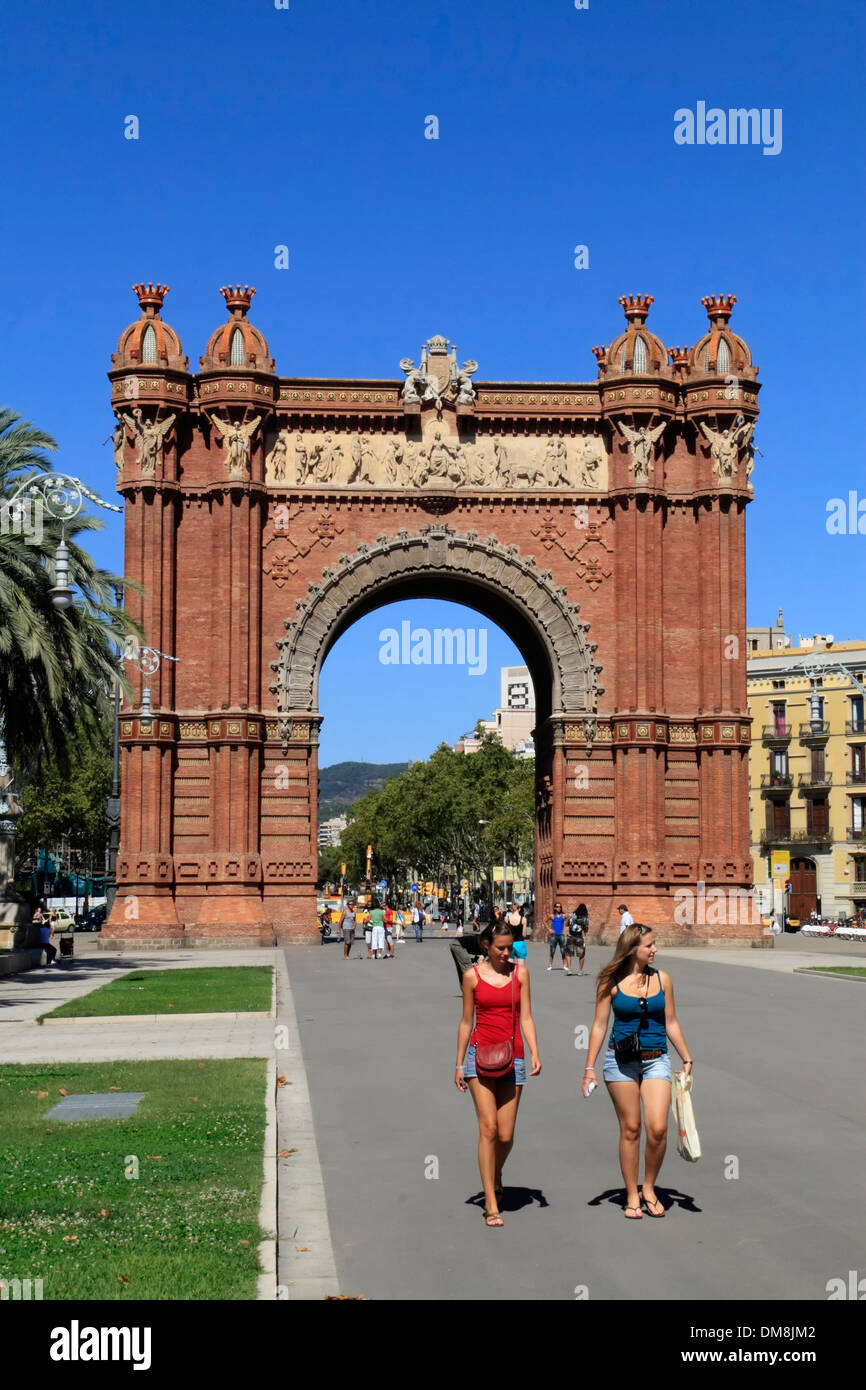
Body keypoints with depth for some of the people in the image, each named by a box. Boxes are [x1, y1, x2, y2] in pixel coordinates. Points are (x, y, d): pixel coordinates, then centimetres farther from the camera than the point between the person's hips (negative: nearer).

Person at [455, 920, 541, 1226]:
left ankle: (495, 1175, 34)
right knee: (488, 1128, -11)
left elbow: (526, 1018, 4)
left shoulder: (520, 973, 5)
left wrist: (535, 1054, -10)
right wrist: (459, 1064, 7)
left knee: (505, 1135, 1)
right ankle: (491, 1204, -6)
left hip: (513, 1057, 2)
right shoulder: (473, 976, 2)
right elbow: (466, 1022, 7)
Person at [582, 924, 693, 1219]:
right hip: (621, 1062, -2)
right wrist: (590, 1067, -2)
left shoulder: (661, 979, 5)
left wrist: (687, 1059, 11)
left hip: (656, 1061, 2)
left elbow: (671, 1023, 12)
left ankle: (649, 1188, 12)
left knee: (658, 1128, -9)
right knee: (630, 1129, 3)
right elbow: (599, 1026, 1)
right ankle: (632, 1196, 16)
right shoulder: (611, 982, -3)